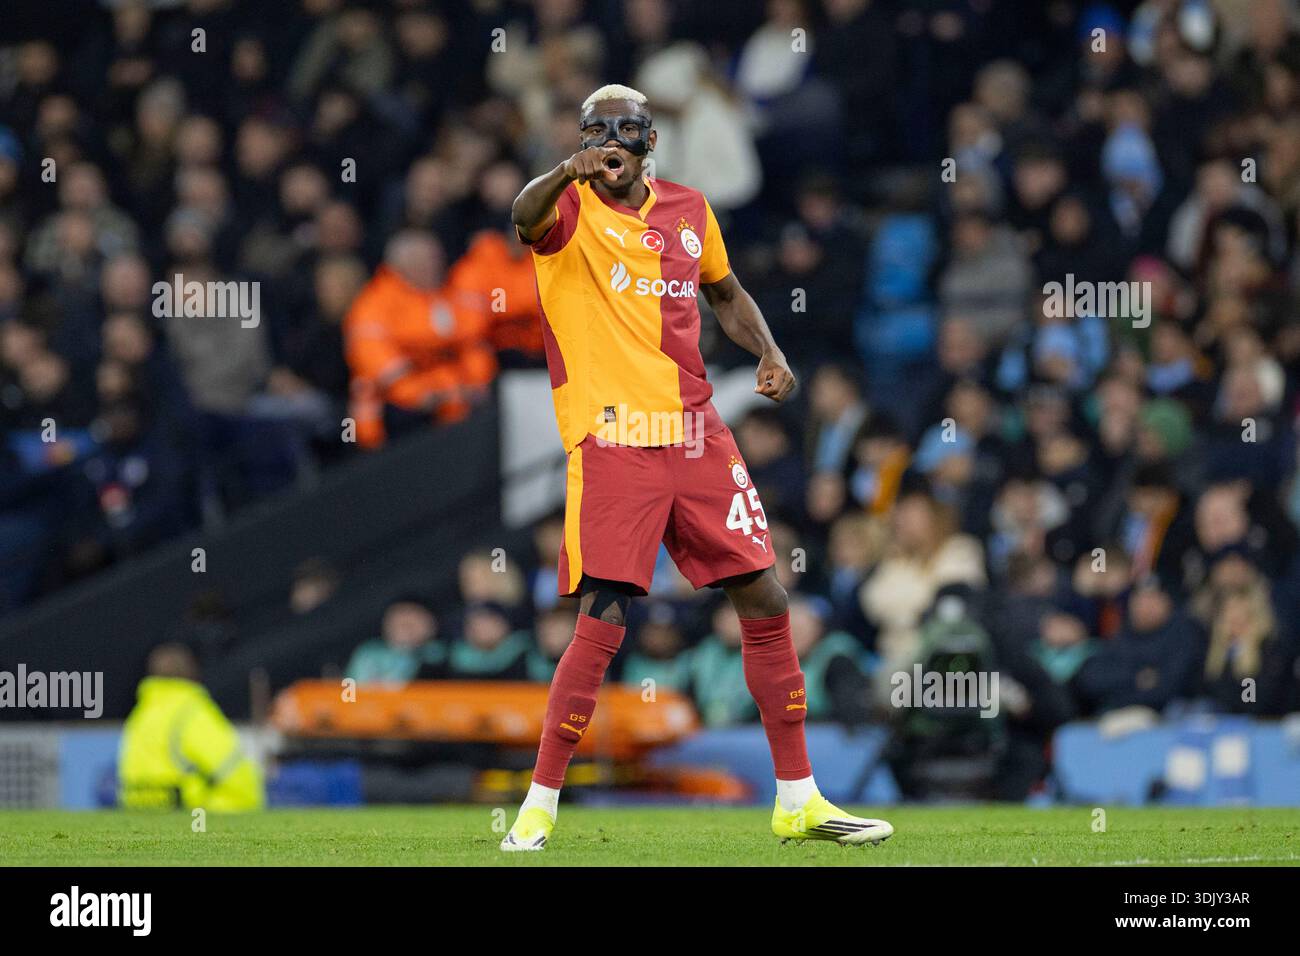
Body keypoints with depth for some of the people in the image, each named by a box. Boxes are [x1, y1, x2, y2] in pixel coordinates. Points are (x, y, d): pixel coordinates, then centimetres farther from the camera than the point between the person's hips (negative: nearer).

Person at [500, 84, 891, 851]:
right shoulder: (571, 210, -4)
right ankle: (540, 804, 1)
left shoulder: (687, 210, 12)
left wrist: (768, 352, 9)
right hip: (612, 442, -5)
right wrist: (569, 173, -49)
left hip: (697, 436, 5)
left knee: (766, 602, 5)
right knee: (602, 625, -13)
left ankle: (799, 802, 16)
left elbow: (726, 293, 28)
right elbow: (527, 220, -28)